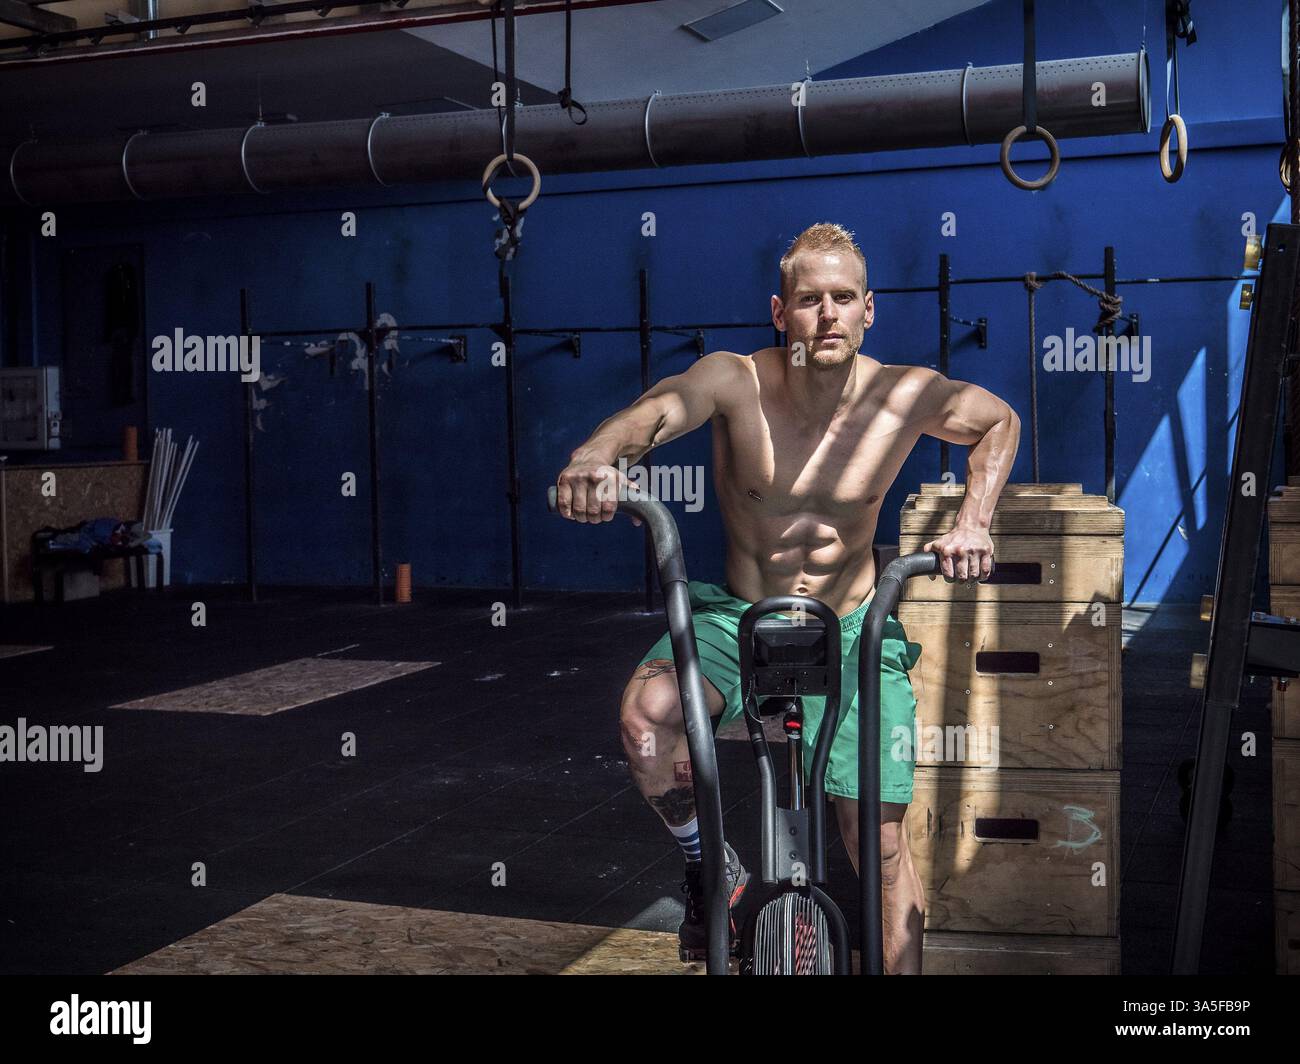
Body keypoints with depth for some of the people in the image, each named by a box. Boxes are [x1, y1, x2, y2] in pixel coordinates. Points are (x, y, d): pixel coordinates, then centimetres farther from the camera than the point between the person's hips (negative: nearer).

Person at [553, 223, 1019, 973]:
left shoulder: (907, 396, -11)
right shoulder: (738, 381, -16)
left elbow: (1002, 421, 8)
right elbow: (662, 407, -37)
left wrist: (973, 525, -7)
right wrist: (598, 455, -60)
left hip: (851, 633, 1)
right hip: (737, 620, 0)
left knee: (879, 837, -5)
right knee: (647, 714, -30)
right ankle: (712, 862, -1)